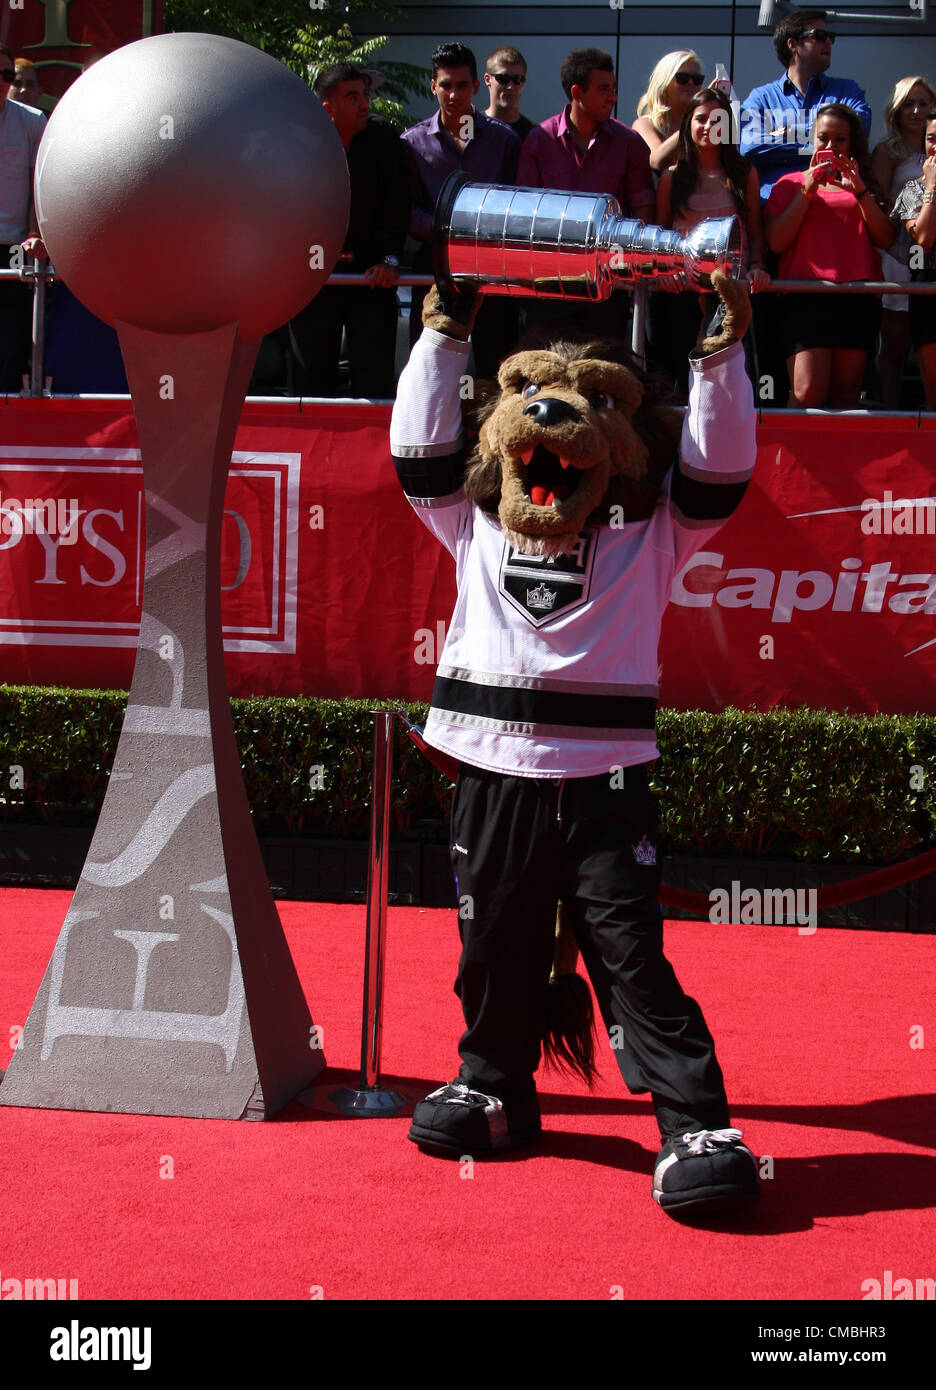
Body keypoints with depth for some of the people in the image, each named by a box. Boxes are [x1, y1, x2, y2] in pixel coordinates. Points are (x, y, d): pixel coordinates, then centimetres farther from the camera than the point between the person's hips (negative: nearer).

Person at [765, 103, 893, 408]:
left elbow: (886, 239, 7)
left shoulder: (864, 185, 22)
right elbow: (776, 242, 1)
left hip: (858, 298, 3)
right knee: (808, 391, -18)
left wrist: (861, 192, -4)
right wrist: (807, 191, -5)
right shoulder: (791, 184, 15)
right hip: (805, 295, -3)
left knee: (846, 394, -2)